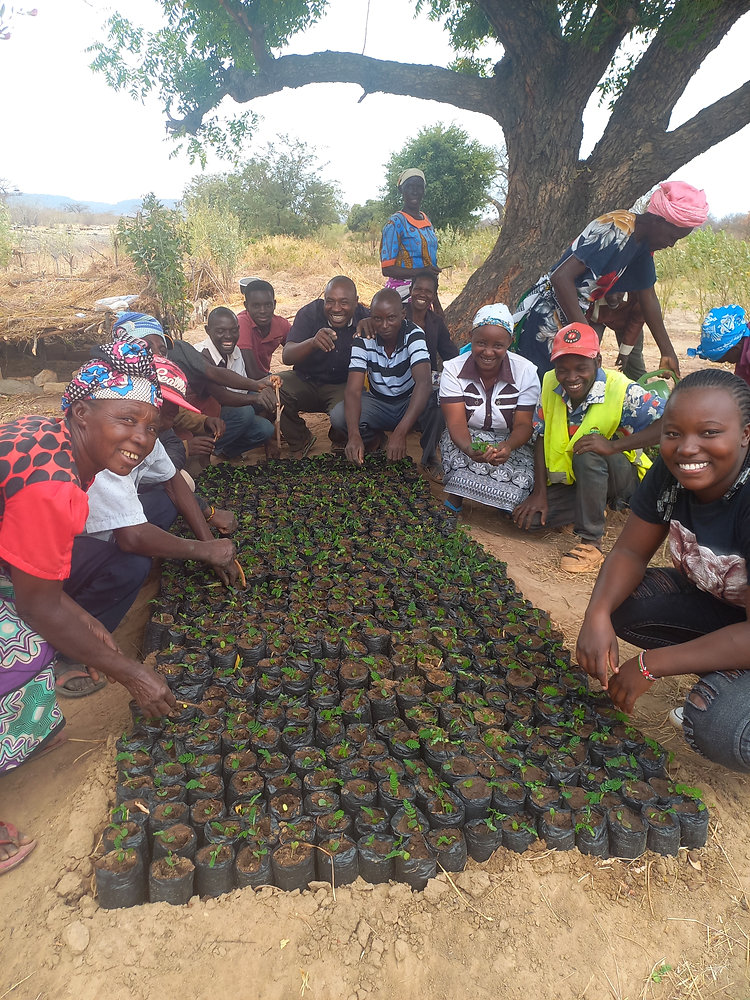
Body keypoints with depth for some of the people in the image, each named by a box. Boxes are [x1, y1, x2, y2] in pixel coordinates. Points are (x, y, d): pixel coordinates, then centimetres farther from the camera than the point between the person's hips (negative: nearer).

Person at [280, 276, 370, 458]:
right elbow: (286, 357, -23)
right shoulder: (310, 313, -14)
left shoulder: (364, 317, -10)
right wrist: (312, 342, -44)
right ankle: (300, 442, 2)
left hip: (344, 385, -1)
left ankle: (339, 440, 9)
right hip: (306, 381, 1)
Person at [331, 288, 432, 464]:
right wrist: (354, 435, -45)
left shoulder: (413, 335, -21)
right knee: (338, 416, -27)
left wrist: (400, 433, -50)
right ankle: (374, 438, 6)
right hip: (377, 402, 1)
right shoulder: (363, 340, -16)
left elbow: (424, 383, -36)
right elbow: (353, 390, -25)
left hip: (409, 402, -1)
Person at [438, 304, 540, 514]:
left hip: (510, 443, 1)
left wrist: (508, 446, -38)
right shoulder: (453, 369, -11)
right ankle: (456, 497, -13)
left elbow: (523, 424, -12)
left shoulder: (526, 371, -8)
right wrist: (469, 449, -44)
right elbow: (456, 423, -20)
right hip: (466, 440, -1)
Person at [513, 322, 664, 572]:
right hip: (570, 481, 5)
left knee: (588, 452, -36)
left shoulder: (622, 390, -24)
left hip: (622, 477, -5)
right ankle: (593, 508, 12)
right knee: (524, 517, -13)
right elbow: (541, 439, -3)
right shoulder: (550, 384, -9)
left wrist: (613, 446, -40)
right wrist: (540, 493, -9)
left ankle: (591, 542, -24)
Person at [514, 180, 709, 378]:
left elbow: (648, 297, 16)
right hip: (542, 319, -9)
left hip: (567, 320, 9)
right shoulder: (617, 230, -20)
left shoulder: (644, 243, 9)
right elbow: (561, 277, -29)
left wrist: (668, 353, 14)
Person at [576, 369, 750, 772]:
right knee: (621, 603, -12)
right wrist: (598, 614, -25)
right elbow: (631, 551, -6)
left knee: (717, 729, -29)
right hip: (714, 599, 7)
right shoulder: (672, 472, -14)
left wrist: (649, 666, -26)